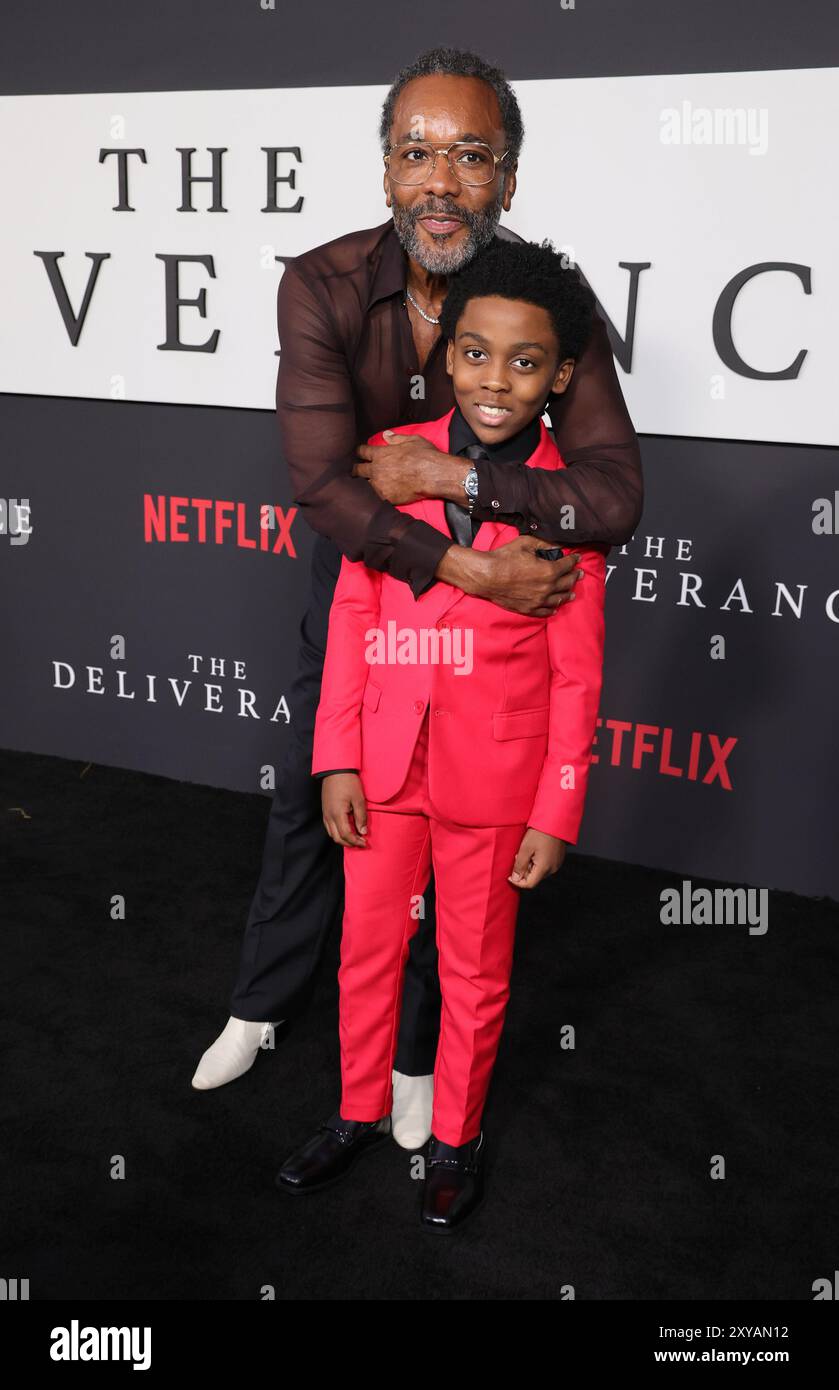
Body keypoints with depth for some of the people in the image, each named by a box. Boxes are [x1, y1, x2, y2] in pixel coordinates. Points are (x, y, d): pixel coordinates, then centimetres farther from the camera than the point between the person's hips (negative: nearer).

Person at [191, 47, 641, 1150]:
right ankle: (263, 1004, 39)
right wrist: (466, 569, -38)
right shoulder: (324, 286, -23)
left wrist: (453, 474, -35)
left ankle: (417, 1051, 32)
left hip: (491, 581, -1)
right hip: (356, 569, 1)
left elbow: (615, 494, -32)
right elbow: (322, 479, -32)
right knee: (308, 799, 15)